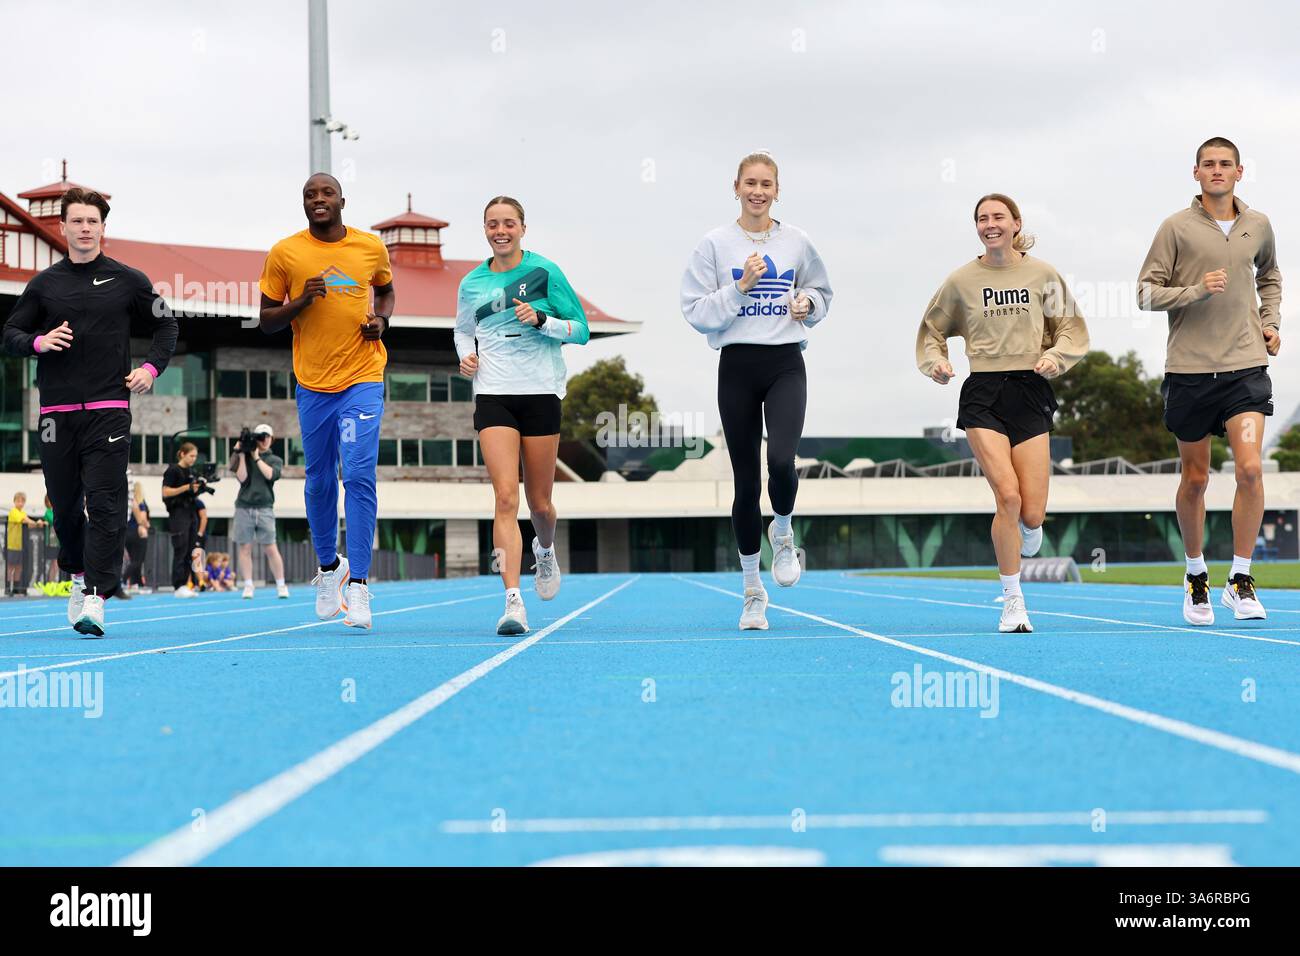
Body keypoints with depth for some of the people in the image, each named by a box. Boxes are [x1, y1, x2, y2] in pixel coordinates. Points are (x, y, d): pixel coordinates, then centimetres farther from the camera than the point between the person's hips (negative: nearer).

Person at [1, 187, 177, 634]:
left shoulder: (128, 280, 6)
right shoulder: (44, 284, 9)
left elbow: (166, 324, 16)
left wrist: (151, 367, 2)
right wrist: (38, 342, -7)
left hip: (109, 409, -2)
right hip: (56, 410, 2)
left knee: (104, 503, -11)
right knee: (64, 504, 6)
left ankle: (96, 598, -15)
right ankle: (80, 573, 30)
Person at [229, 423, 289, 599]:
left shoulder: (275, 460, 13)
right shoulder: (246, 457, 11)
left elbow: (270, 474, -7)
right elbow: (242, 478, -2)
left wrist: (257, 457, -6)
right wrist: (241, 455, -5)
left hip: (265, 508, -1)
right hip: (244, 508, 1)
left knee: (270, 548, -3)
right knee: (245, 548, -1)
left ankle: (281, 585, 3)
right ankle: (248, 586, 3)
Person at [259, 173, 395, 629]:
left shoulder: (371, 247, 3)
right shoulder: (284, 253, 0)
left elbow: (386, 289, 23)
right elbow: (266, 321, 4)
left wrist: (381, 320, 2)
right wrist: (302, 301, -14)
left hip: (363, 379, -1)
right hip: (312, 382, 1)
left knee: (359, 476, -14)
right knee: (319, 482, 10)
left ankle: (358, 583, -12)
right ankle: (328, 567, 33)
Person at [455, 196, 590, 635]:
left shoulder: (545, 272, -1)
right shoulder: (471, 284, 7)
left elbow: (581, 330, 1)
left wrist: (541, 320, -16)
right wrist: (466, 355, 3)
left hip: (541, 393, 0)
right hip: (493, 397, 1)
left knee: (539, 503, 7)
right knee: (506, 498, -14)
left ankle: (545, 550, 43)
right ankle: (513, 602, -19)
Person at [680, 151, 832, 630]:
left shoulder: (796, 242, 6)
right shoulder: (715, 244, 0)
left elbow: (821, 291, 21)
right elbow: (696, 311, -3)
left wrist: (807, 303, 0)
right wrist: (739, 288, -14)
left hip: (786, 364, 0)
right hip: (737, 365, 0)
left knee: (781, 460, -23)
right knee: (746, 481, 4)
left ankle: (782, 534, 11)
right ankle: (752, 589, 17)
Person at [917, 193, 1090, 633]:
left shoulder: (1042, 274, 6)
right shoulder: (961, 280, 5)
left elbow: (1072, 329, 12)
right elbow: (932, 329, 16)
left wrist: (1054, 356, -6)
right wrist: (935, 362, -3)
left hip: (1030, 393, 1)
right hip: (983, 395, -1)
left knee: (1032, 514, -4)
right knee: (1008, 497, -18)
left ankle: (1027, 530, 37)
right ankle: (1013, 602, -3)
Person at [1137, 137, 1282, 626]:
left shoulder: (1258, 225, 9)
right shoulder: (1176, 227, -2)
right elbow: (1146, 293, -2)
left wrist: (1271, 323, 13)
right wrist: (1197, 290, -17)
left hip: (1245, 366, 1)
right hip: (1189, 369, -1)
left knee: (1250, 468, -14)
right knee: (1194, 478, 7)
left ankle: (1240, 580, -4)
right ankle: (1196, 575, 27)